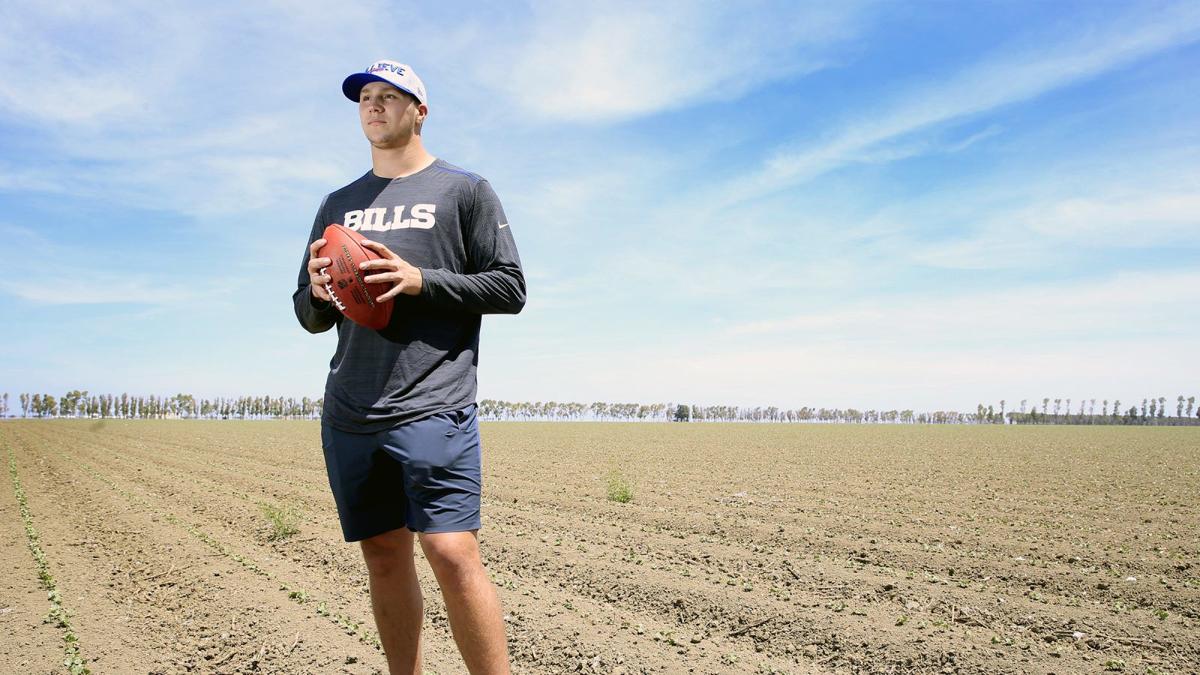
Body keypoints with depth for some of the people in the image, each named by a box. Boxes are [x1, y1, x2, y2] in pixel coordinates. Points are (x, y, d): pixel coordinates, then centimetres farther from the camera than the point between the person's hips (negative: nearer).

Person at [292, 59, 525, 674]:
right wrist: (318, 289, -2)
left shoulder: (464, 189, 8)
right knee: (384, 559, 9)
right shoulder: (337, 204, 21)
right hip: (347, 415, 5)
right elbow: (310, 318, 22)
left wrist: (420, 279, -12)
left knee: (452, 555, -14)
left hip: (432, 408, -5)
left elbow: (509, 288, 0)